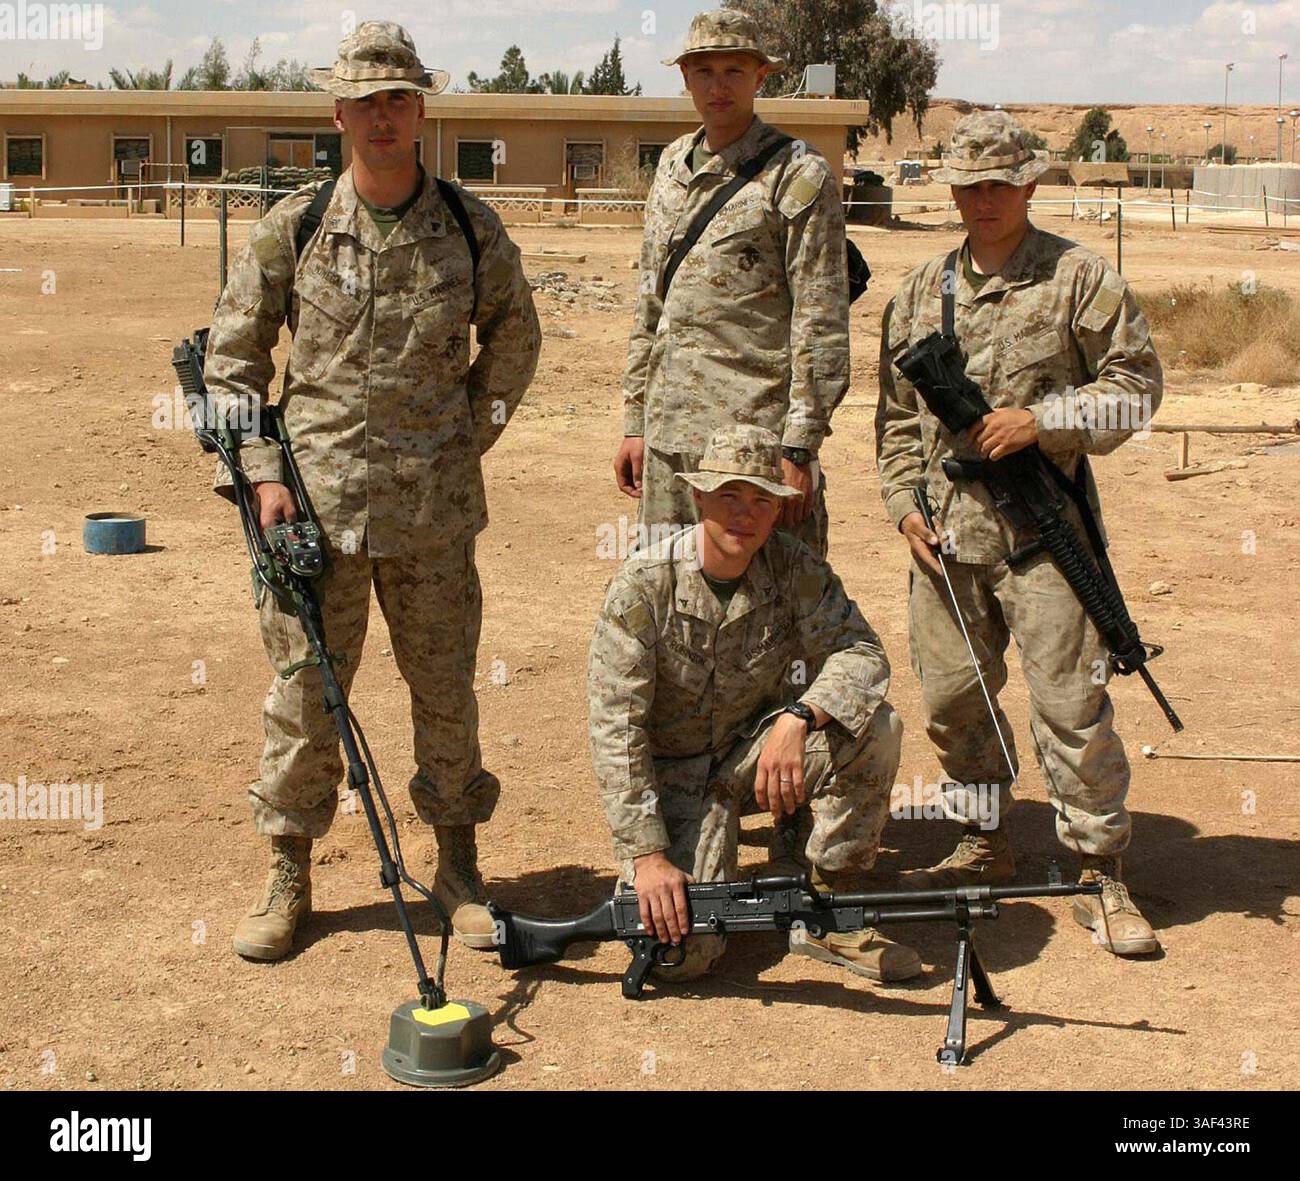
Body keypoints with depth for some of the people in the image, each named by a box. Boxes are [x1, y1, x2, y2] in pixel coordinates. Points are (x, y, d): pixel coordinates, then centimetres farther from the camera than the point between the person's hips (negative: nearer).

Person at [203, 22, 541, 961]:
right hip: (317, 499, 0)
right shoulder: (294, 227, -1)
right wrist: (263, 471, -2)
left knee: (447, 689, 9)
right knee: (304, 693, 5)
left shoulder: (471, 228, 1)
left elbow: (515, 338, 16)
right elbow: (233, 355, 6)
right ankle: (289, 876, 20)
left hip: (434, 505, 1)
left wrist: (470, 436, 9)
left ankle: (458, 866, 24)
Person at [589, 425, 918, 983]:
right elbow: (615, 728, -21)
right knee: (678, 949, -24)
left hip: (755, 753, 4)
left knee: (875, 728, -24)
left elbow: (861, 654, -19)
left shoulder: (793, 568, -9)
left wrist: (798, 717, -40)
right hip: (671, 770, -3)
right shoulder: (644, 584, -20)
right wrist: (647, 854, -27)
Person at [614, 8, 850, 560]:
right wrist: (635, 421, 16)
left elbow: (821, 326, -9)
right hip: (671, 432, 6)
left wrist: (799, 447, -13)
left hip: (757, 432, -6)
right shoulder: (672, 165, 15)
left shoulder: (798, 176, -5)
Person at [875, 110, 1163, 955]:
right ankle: (986, 846, 28)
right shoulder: (922, 293, 13)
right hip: (947, 531, 5)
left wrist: (1041, 421, -13)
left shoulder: (1079, 279, 0)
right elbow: (897, 413, 18)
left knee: (1071, 703, -6)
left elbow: (1136, 388, -2)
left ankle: (1102, 877, 4)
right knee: (953, 696, 10)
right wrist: (904, 501, 7)